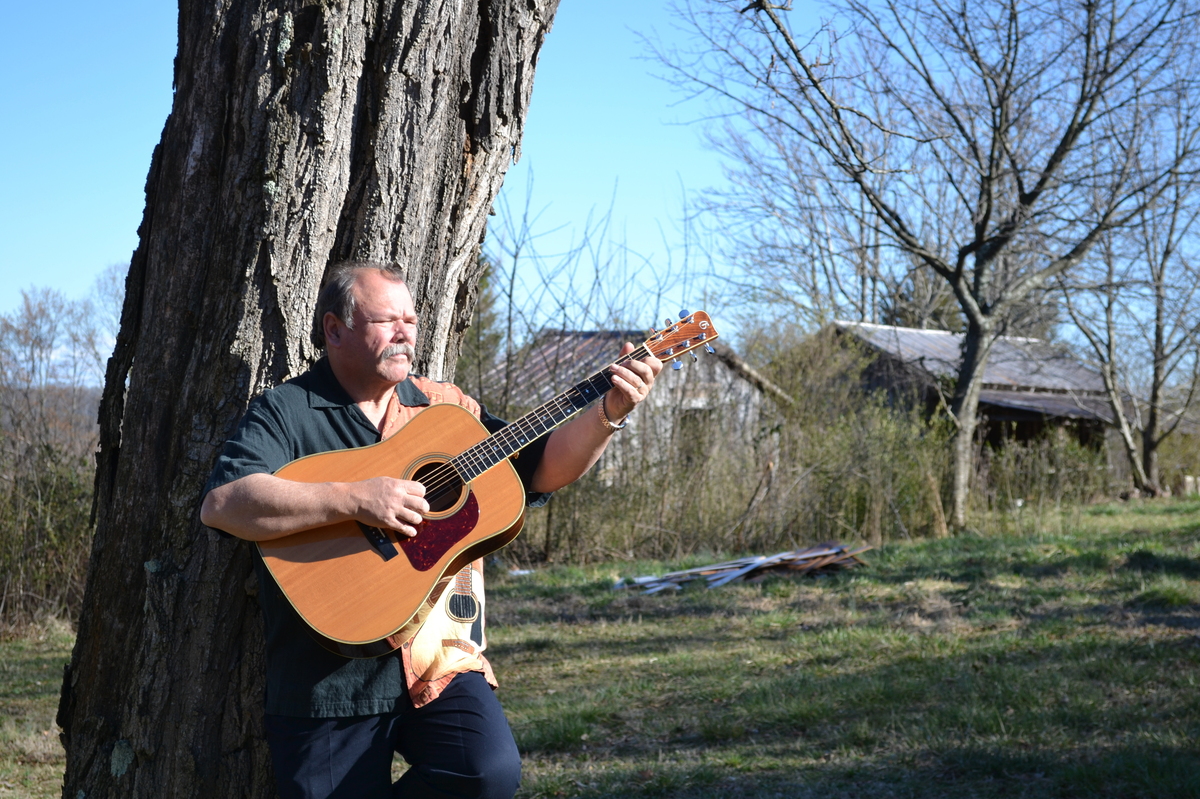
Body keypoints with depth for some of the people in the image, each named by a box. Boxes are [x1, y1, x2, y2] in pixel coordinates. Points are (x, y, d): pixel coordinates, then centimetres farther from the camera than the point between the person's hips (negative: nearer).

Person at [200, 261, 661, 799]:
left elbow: (544, 467, 13)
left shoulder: (444, 406, 13)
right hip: (331, 679, -2)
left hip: (441, 660, 3)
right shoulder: (285, 412, -1)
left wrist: (610, 412, -4)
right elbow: (221, 504, -17)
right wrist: (354, 499, -23)